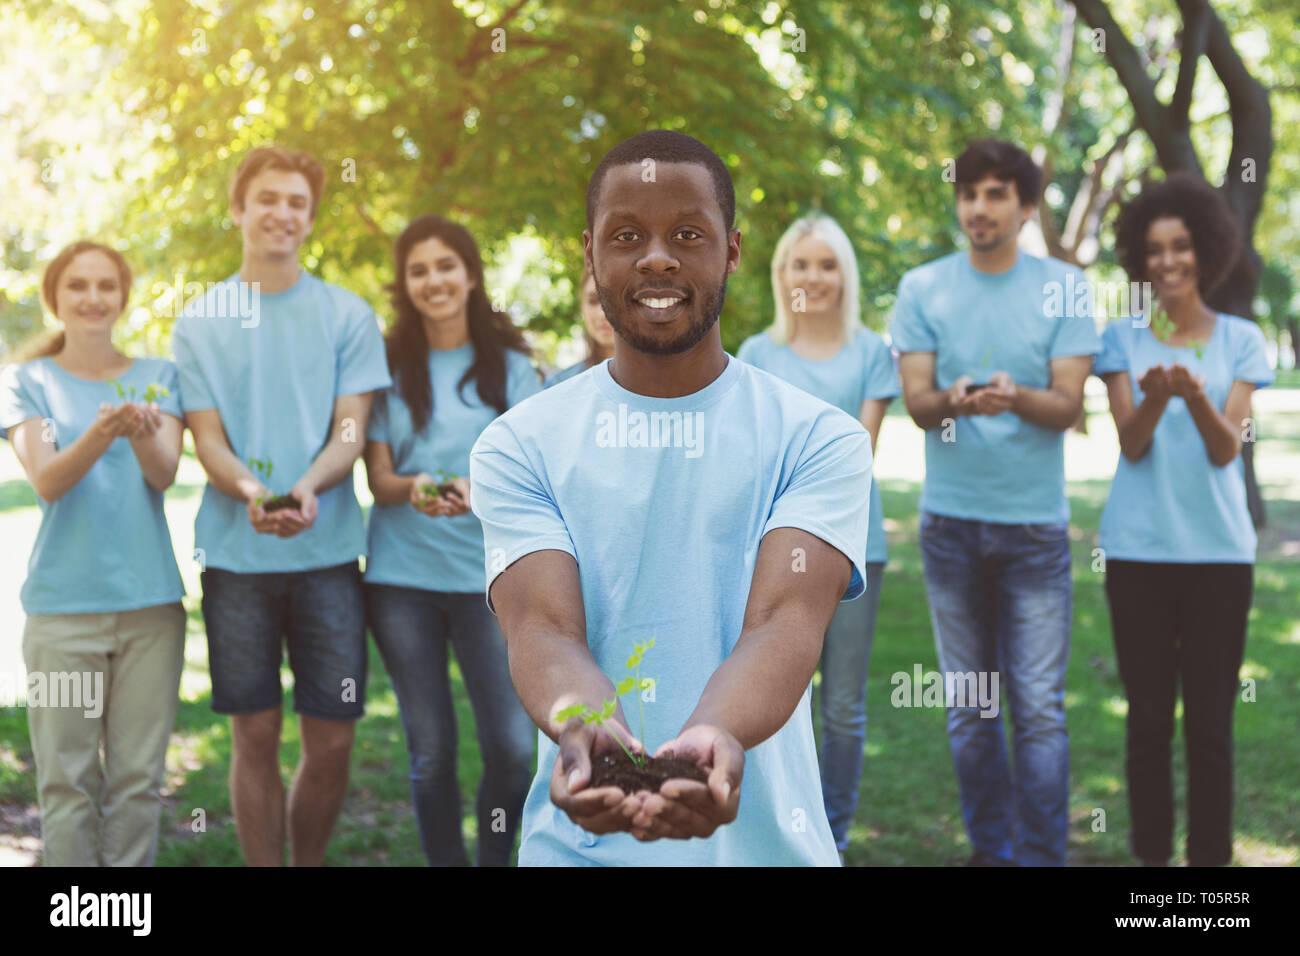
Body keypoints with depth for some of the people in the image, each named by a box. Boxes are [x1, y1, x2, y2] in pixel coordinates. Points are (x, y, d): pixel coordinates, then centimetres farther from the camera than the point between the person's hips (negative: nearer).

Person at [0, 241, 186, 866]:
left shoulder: (159, 376, 9)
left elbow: (164, 473, -6)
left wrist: (142, 434, -29)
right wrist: (101, 434, -29)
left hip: (150, 600, 2)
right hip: (62, 603, -1)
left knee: (138, 778, 5)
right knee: (67, 779, 1)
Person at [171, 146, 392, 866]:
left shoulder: (348, 316, 7)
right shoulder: (199, 323, 8)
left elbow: (350, 431, 0)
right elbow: (207, 439, 2)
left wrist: (308, 486, -22)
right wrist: (251, 492, -21)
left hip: (327, 549, 0)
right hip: (235, 555, 0)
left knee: (331, 739, 2)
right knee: (254, 737, 4)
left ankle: (309, 861, 23)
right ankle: (264, 862, 17)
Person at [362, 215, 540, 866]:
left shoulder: (508, 366, 6)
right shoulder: (391, 367, 8)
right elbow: (378, 477, 4)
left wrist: (481, 489, -22)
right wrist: (413, 488, -19)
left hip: (489, 573, -1)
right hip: (401, 574, 1)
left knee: (511, 746, -7)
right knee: (430, 751, 5)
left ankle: (495, 858, 15)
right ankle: (444, 861, 21)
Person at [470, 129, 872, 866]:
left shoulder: (818, 438, -3)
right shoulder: (521, 444, -1)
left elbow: (786, 620, -16)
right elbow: (543, 629, -13)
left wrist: (715, 738, -35)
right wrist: (582, 734, -33)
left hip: (765, 837, 0)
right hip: (579, 842, 0)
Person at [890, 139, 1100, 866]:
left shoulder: (1065, 288, 0)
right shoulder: (923, 288, 3)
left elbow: (1069, 405, -6)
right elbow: (915, 399, -4)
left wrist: (1016, 396, -27)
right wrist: (953, 401, -27)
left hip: (1036, 522, -1)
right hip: (952, 522, 2)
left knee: (1040, 709, -4)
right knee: (969, 709, 9)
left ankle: (1043, 857, 5)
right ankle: (992, 848, 22)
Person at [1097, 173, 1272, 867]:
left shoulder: (1240, 340, 5)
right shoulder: (1123, 339, 5)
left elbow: (1227, 449, -6)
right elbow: (1130, 445, -5)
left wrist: (1194, 396, -26)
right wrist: (1155, 398, -26)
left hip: (1219, 549, 0)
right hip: (1138, 549, 0)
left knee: (1210, 720, 0)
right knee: (1149, 717, 4)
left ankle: (1210, 856, 9)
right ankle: (1152, 855, 14)